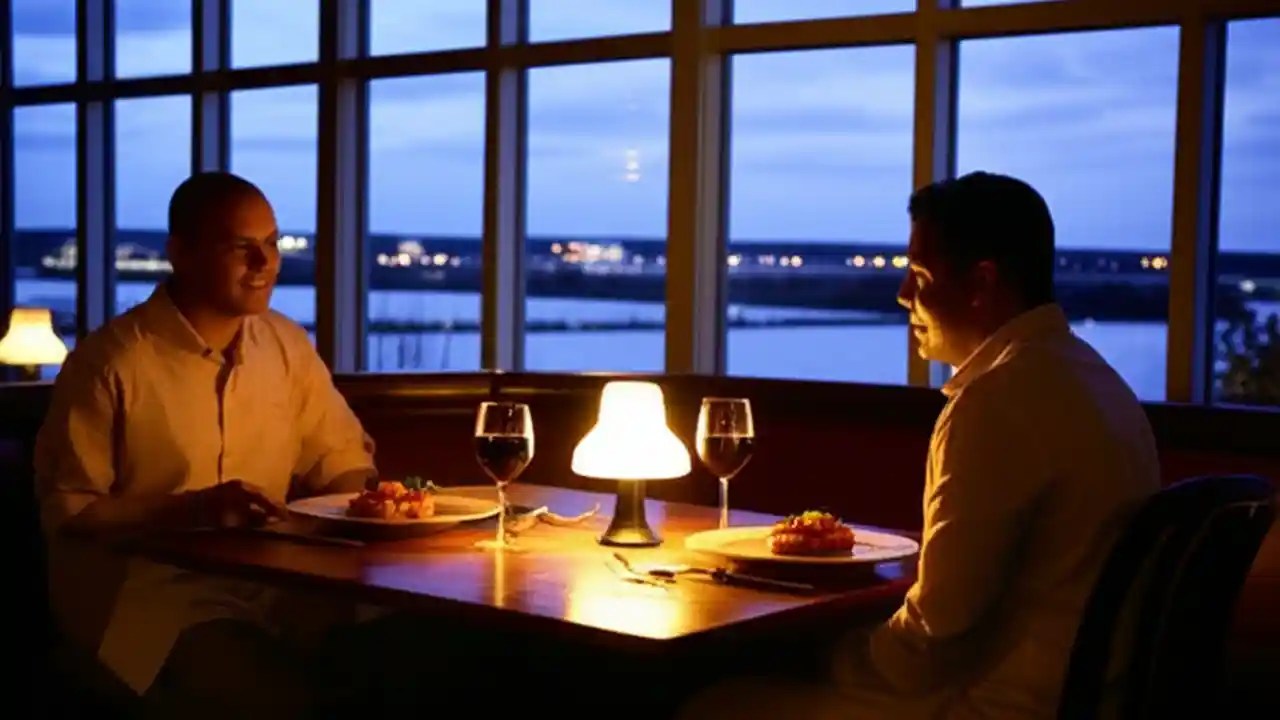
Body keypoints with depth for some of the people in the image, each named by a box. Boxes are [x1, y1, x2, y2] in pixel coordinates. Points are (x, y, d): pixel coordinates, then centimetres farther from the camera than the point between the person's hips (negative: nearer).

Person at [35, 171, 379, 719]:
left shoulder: (287, 344, 8)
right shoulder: (108, 364, -9)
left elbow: (341, 459, 18)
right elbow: (66, 513, -7)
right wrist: (190, 510, -18)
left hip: (275, 580, 6)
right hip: (155, 589, -5)